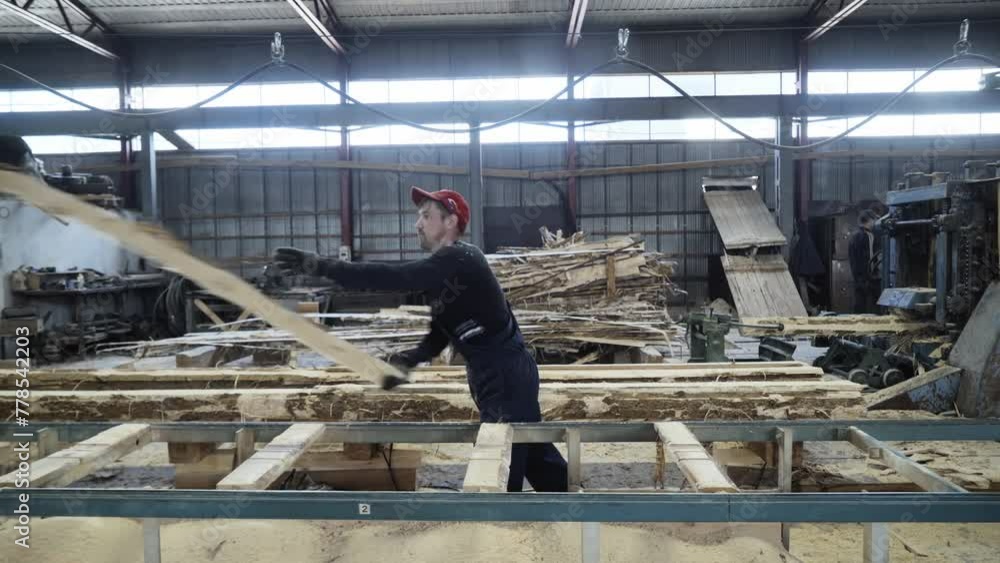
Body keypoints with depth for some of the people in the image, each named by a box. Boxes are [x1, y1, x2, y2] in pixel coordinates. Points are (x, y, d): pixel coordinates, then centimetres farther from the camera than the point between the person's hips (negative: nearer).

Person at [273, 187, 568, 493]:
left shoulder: (459, 259, -18)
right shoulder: (445, 267, 12)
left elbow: (396, 277, -31)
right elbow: (439, 337, 12)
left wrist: (322, 266, -30)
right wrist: (406, 361, -6)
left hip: (506, 374, -10)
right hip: (495, 373, 10)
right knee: (534, 454, 20)